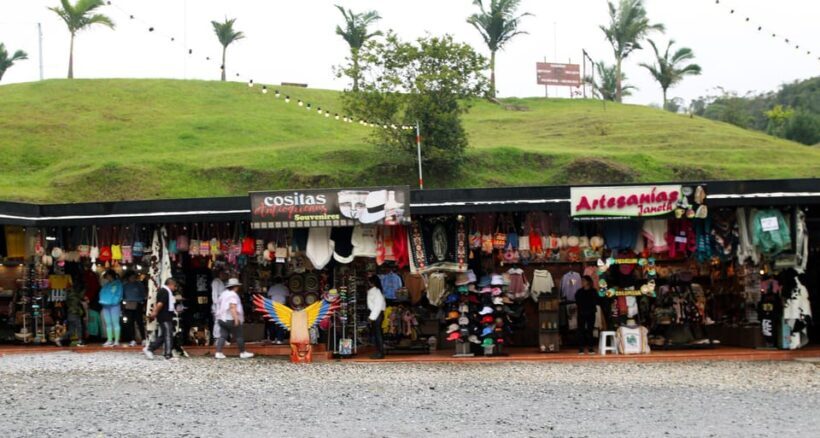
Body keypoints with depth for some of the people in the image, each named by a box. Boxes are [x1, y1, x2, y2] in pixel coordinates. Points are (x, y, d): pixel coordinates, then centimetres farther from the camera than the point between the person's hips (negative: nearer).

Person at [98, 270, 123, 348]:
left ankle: (116, 340, -7)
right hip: (106, 305, 7)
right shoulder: (106, 284, 19)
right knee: (108, 323, 7)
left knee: (115, 323, -6)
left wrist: (114, 301, -17)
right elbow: (102, 293, 20)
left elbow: (119, 294, -7)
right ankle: (109, 340, 11)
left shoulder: (117, 283, 0)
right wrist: (102, 301, 4)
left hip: (114, 305, -7)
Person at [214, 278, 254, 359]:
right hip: (231, 319, -9)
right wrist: (236, 319, -24)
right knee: (238, 336, 2)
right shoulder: (233, 295, -12)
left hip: (222, 319, 9)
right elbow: (232, 307, -22)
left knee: (223, 336, 4)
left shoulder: (223, 294, 17)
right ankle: (242, 353, 9)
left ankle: (218, 353, -5)